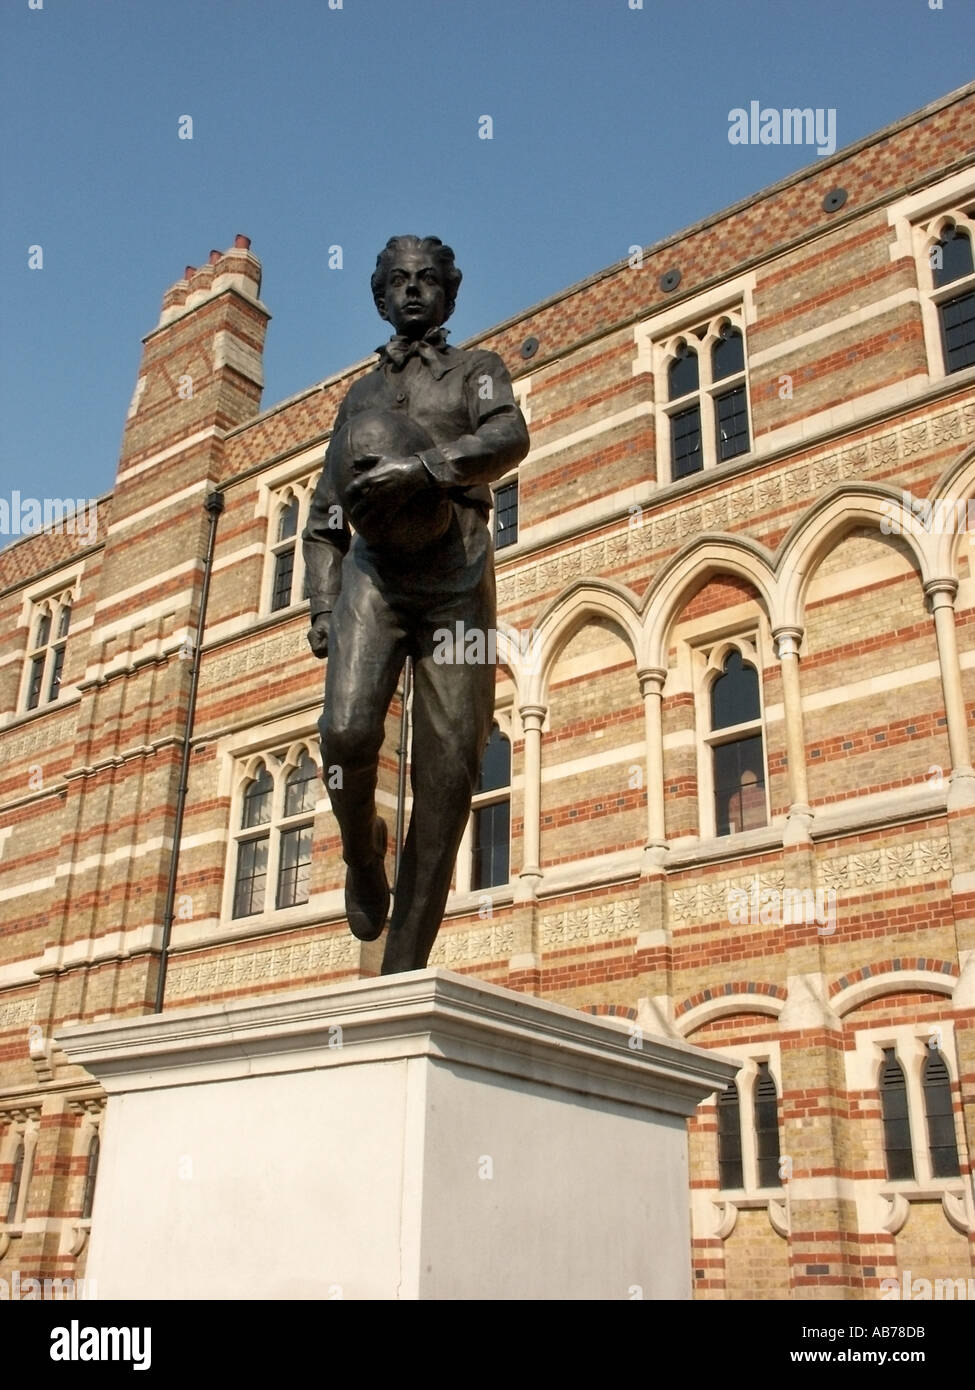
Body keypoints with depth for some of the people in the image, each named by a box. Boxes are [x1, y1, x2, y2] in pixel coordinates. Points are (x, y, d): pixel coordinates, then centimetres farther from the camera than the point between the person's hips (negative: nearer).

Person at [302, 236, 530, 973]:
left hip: (457, 577, -2)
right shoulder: (361, 394, 26)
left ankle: (405, 965, -4)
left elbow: (510, 438, -7)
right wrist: (323, 605, 6)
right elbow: (325, 516, 22)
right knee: (348, 731, -22)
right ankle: (364, 857, 10)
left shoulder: (476, 370, 17)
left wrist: (419, 468, -24)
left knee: (447, 768, -10)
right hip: (374, 573, 2)